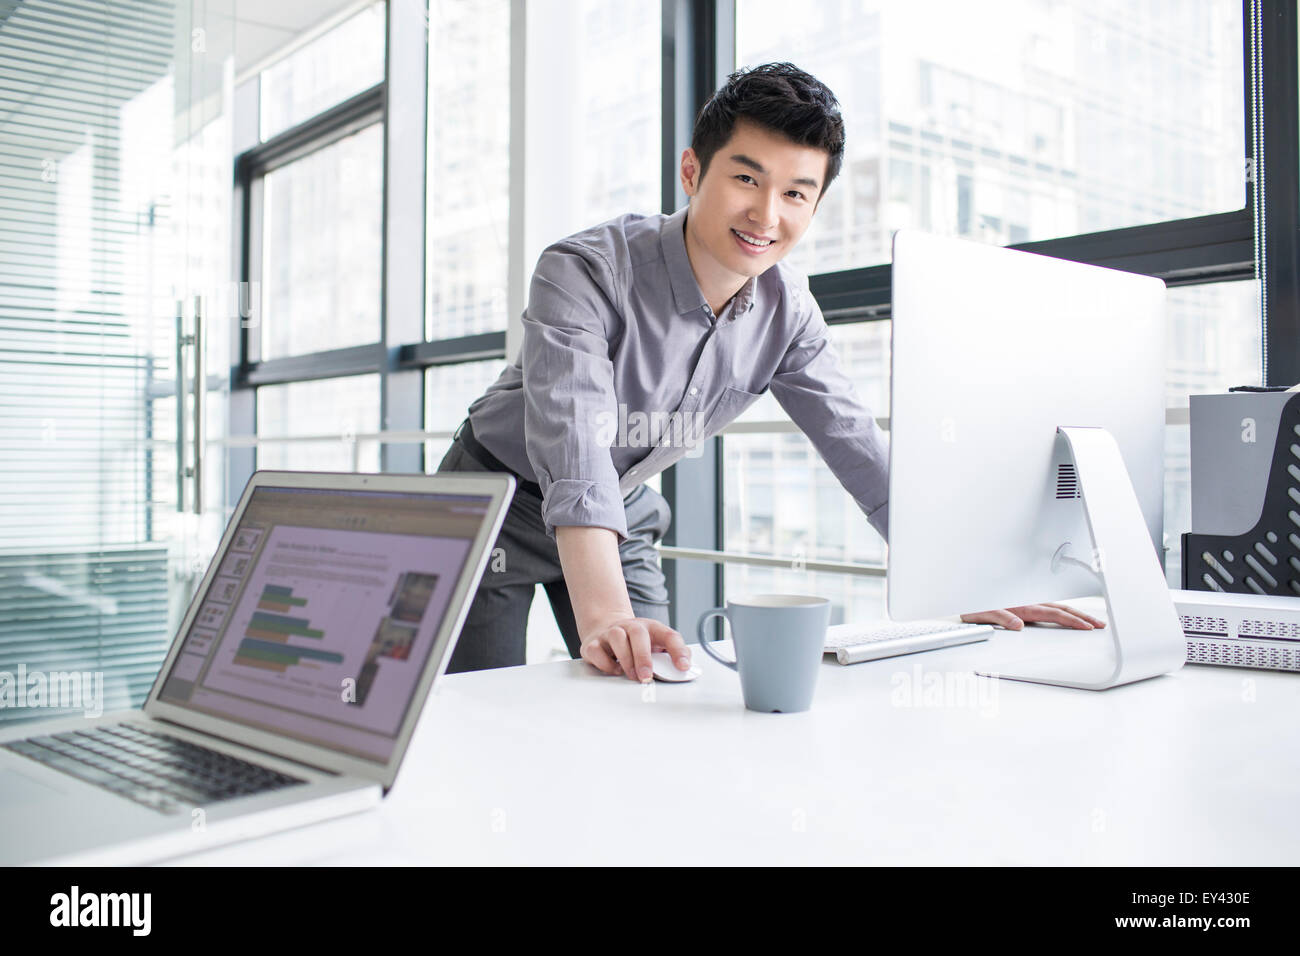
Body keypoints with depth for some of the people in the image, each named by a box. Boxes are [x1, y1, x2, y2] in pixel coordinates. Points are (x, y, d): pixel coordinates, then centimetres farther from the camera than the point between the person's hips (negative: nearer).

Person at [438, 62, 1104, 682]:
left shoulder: (787, 312, -13)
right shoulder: (584, 273, -30)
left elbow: (863, 453, -8)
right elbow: (575, 448, -43)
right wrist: (605, 618, -57)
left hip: (622, 514, 4)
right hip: (506, 496, -4)